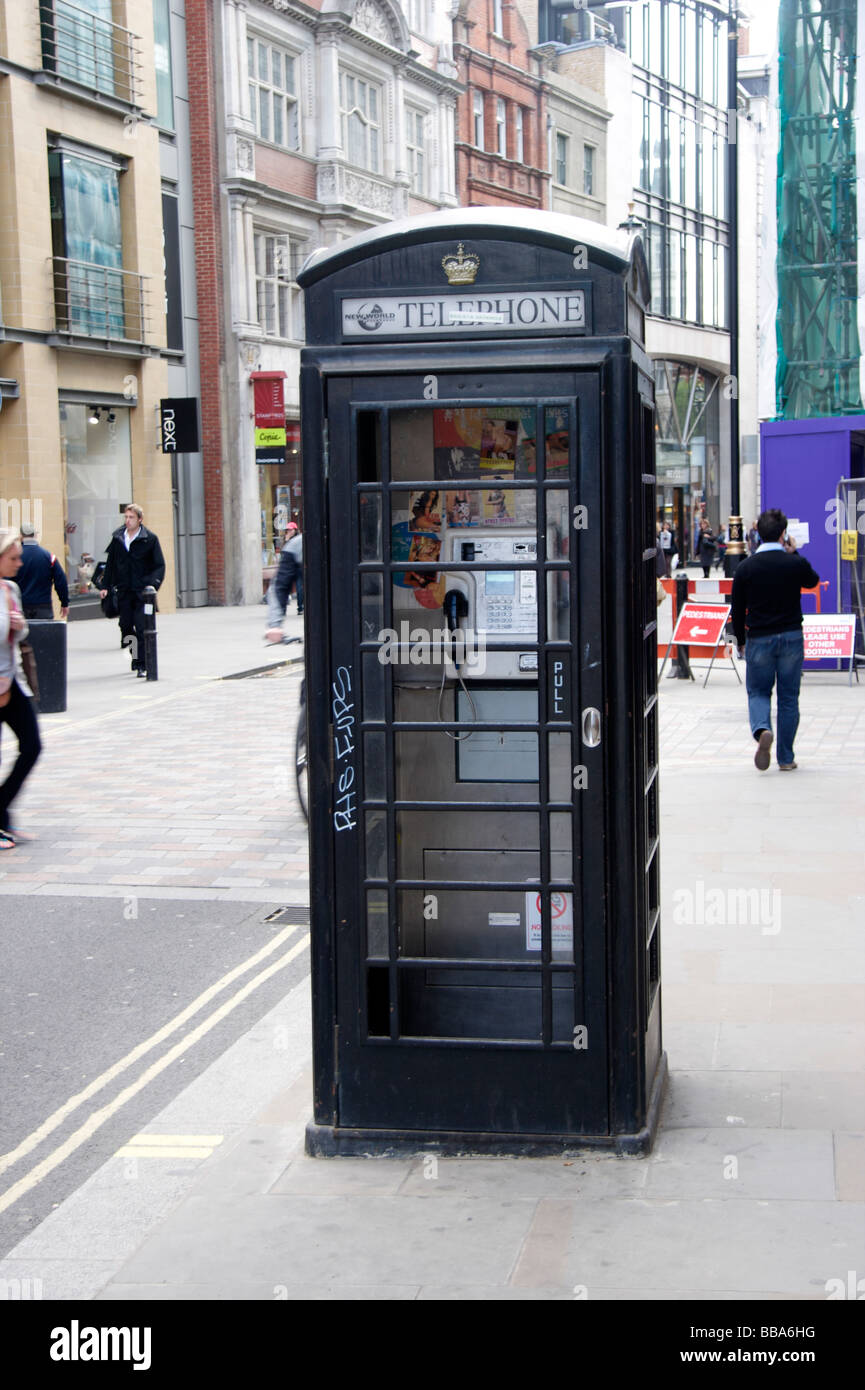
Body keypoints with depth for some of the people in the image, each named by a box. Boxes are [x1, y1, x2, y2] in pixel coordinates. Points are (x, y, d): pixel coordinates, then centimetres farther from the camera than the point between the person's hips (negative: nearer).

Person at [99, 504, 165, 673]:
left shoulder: (150, 538, -2)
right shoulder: (118, 537, 9)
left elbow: (159, 565, -1)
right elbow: (111, 563, 17)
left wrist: (153, 585, -16)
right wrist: (105, 586, 11)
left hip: (142, 591, -4)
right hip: (123, 591, 4)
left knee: (141, 628, -8)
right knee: (125, 626, 5)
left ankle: (142, 664, -4)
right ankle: (135, 657, 24)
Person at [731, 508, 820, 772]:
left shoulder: (746, 567, -5)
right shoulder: (795, 563, -6)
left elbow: (737, 609, 1)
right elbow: (813, 581, 18)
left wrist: (741, 641, 14)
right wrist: (794, 554, 21)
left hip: (759, 639, 0)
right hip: (791, 637, 0)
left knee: (758, 692, 14)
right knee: (788, 697, 9)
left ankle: (762, 729, -18)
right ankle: (786, 758, 12)